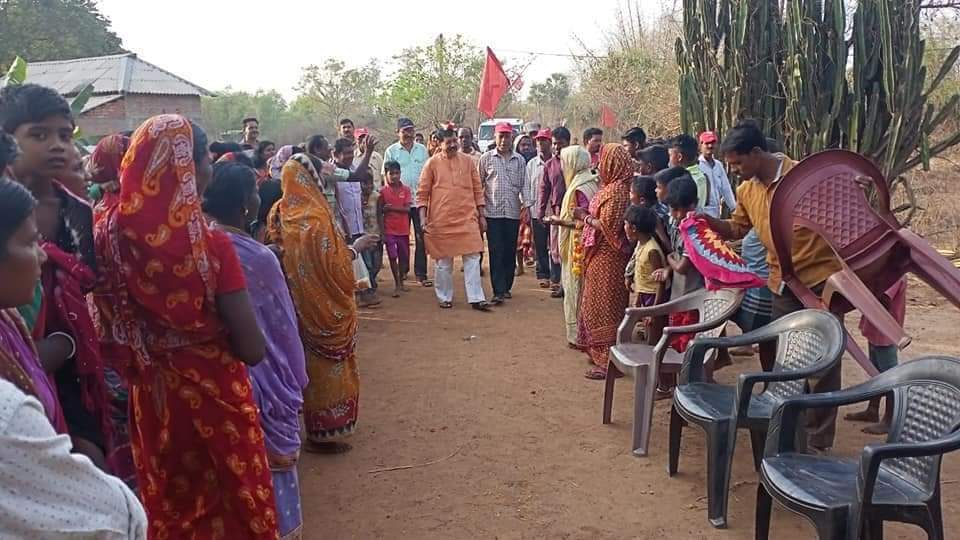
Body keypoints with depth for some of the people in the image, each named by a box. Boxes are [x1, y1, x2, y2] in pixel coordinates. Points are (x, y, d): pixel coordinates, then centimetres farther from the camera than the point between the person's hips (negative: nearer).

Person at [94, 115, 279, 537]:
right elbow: (253, 350, -19)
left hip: (150, 399, 5)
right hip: (213, 399, -4)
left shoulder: (113, 233, -10)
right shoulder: (210, 244, -23)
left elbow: (111, 326, 2)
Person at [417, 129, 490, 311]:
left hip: (467, 218, 2)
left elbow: (477, 189, 12)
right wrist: (423, 217, -7)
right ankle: (445, 297, 20)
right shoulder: (433, 163, 0)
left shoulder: (468, 161, 7)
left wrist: (481, 215, 9)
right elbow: (422, 192, 1)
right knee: (443, 261, 6)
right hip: (441, 220, -2)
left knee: (472, 258, -2)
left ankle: (476, 298, 2)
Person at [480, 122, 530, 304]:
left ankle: (507, 287, 19)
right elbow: (478, 184, 7)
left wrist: (525, 204, -3)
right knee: (496, 252, -5)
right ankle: (498, 291, -6)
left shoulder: (520, 160, 8)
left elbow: (523, 185, 10)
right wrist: (479, 207, 3)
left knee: (510, 252, 7)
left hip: (513, 212, 2)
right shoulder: (486, 158, 4)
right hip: (493, 212, -2)